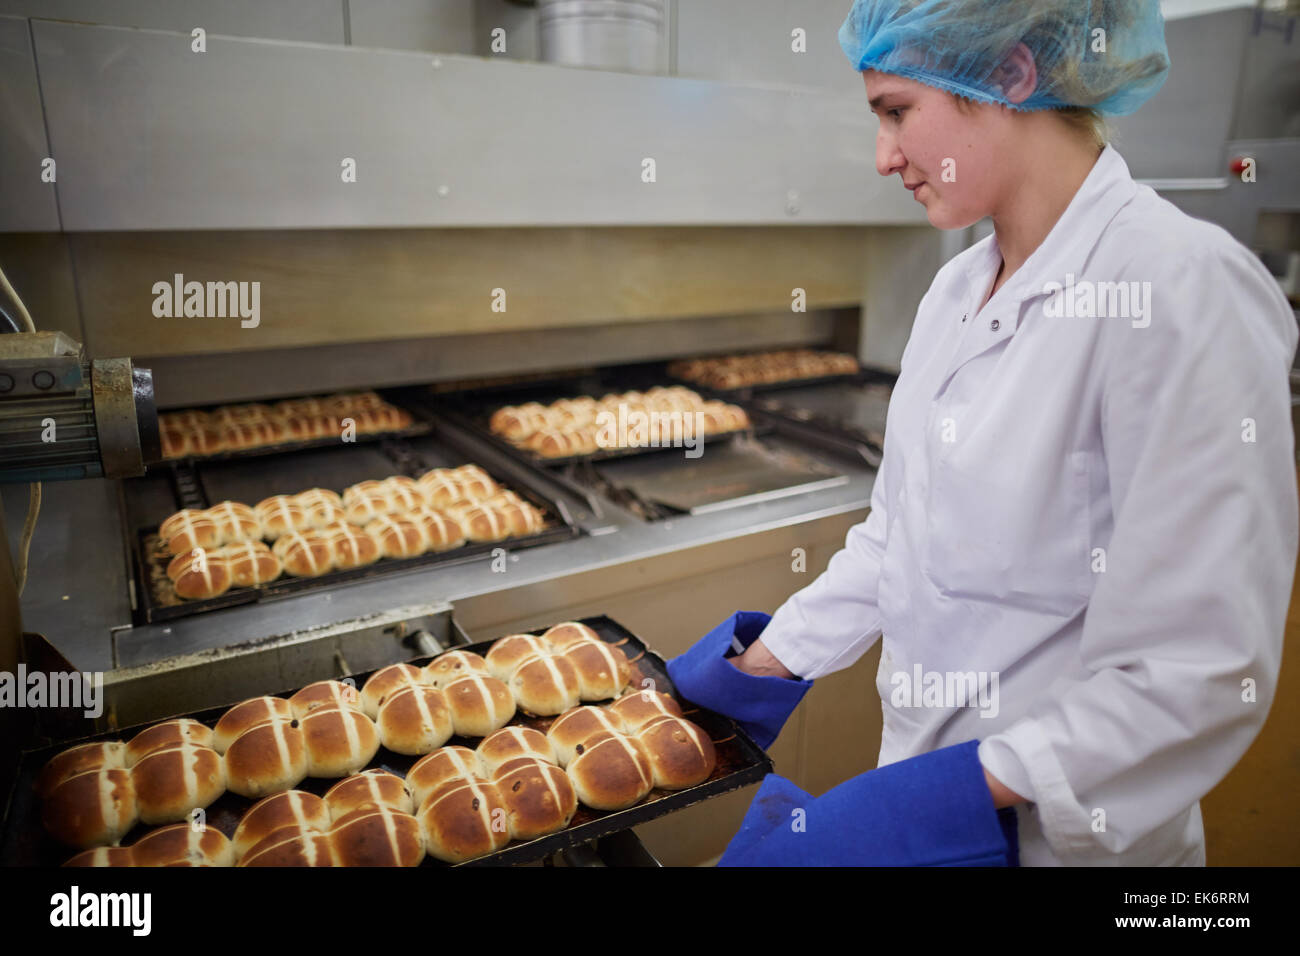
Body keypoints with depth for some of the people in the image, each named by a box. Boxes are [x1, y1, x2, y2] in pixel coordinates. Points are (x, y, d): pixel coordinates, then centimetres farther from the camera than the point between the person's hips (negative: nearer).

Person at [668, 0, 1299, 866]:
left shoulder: (1183, 287, -22)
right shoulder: (960, 288, 1)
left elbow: (1201, 673, -22)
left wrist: (967, 792, -24)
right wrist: (764, 664, 5)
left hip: (1057, 826, -6)